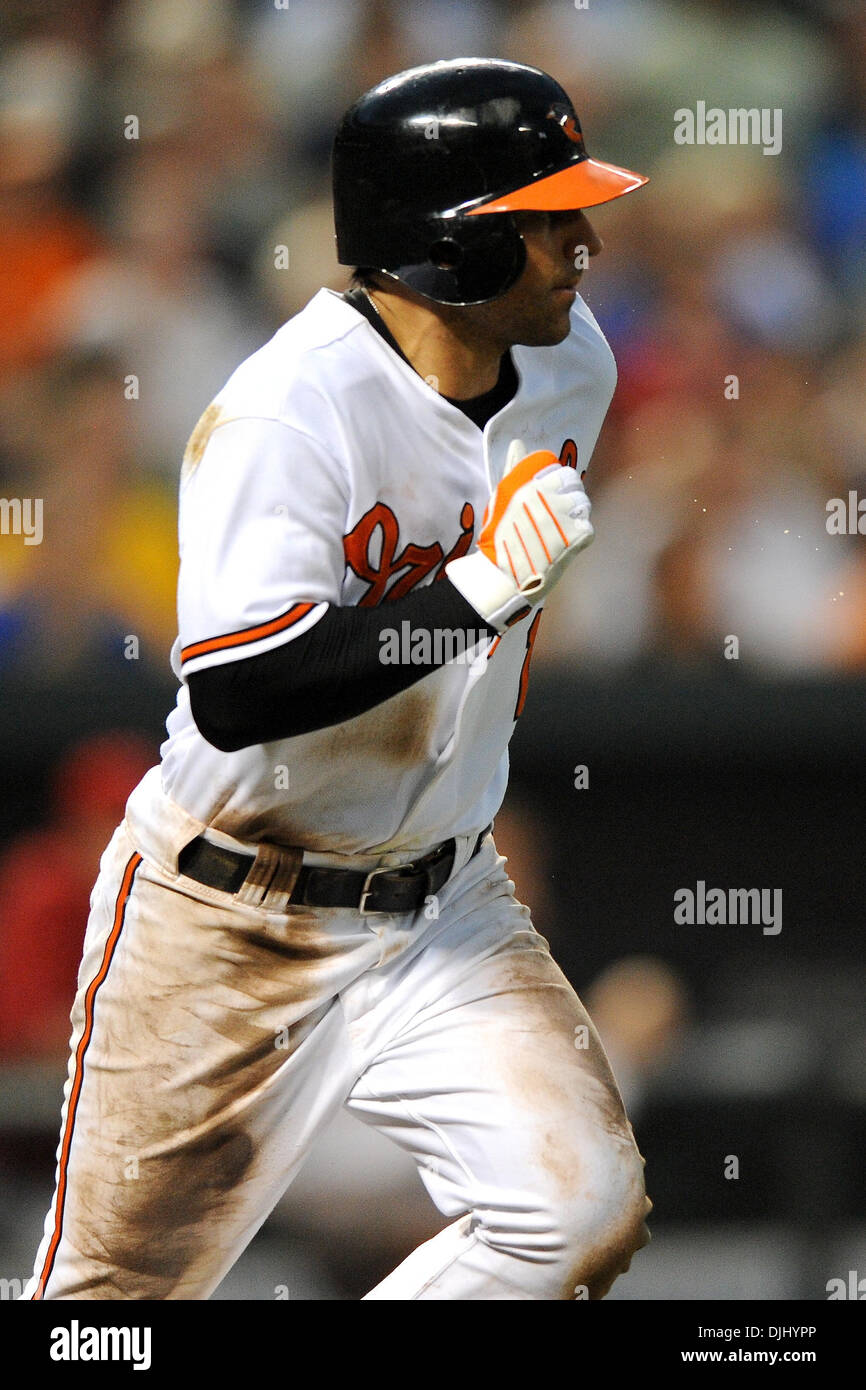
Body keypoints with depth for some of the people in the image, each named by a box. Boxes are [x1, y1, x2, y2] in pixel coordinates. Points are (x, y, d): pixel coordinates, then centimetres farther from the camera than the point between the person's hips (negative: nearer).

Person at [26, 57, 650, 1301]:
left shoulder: (572, 367, -1)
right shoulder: (287, 416, -25)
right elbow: (236, 697, -33)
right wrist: (481, 591, -34)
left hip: (447, 906, 6)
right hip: (234, 923, -6)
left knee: (585, 1209, -13)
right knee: (124, 1283, 3)